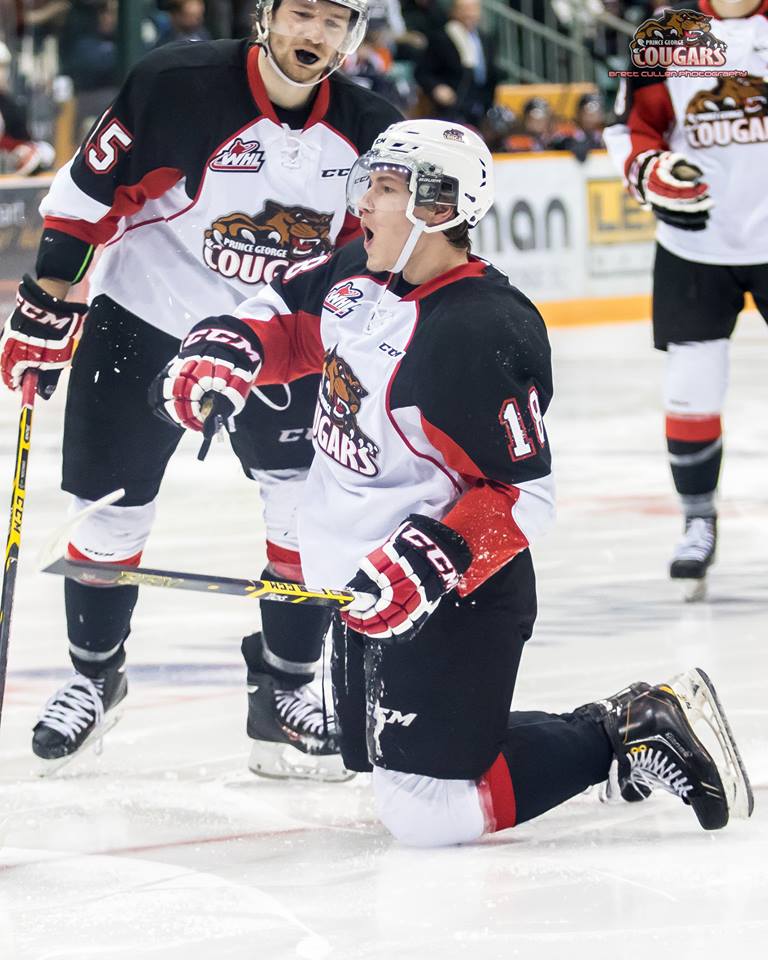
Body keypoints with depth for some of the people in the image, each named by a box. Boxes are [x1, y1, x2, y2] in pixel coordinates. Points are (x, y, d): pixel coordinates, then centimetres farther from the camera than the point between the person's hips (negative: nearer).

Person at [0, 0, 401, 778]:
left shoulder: (365, 129, -9)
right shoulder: (176, 87, -22)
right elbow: (85, 195, -14)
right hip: (144, 327, -3)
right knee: (113, 508, 5)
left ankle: (283, 691, 7)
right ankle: (93, 674, 29)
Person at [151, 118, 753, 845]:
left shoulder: (482, 335, -24)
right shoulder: (360, 274, 1)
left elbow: (523, 493, -23)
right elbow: (288, 316, 20)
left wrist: (427, 562, -32)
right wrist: (224, 352, -1)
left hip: (453, 596, -10)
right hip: (370, 583, 10)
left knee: (425, 810, -14)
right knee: (383, 764, 18)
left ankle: (625, 737, 1)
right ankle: (617, 724, 22)